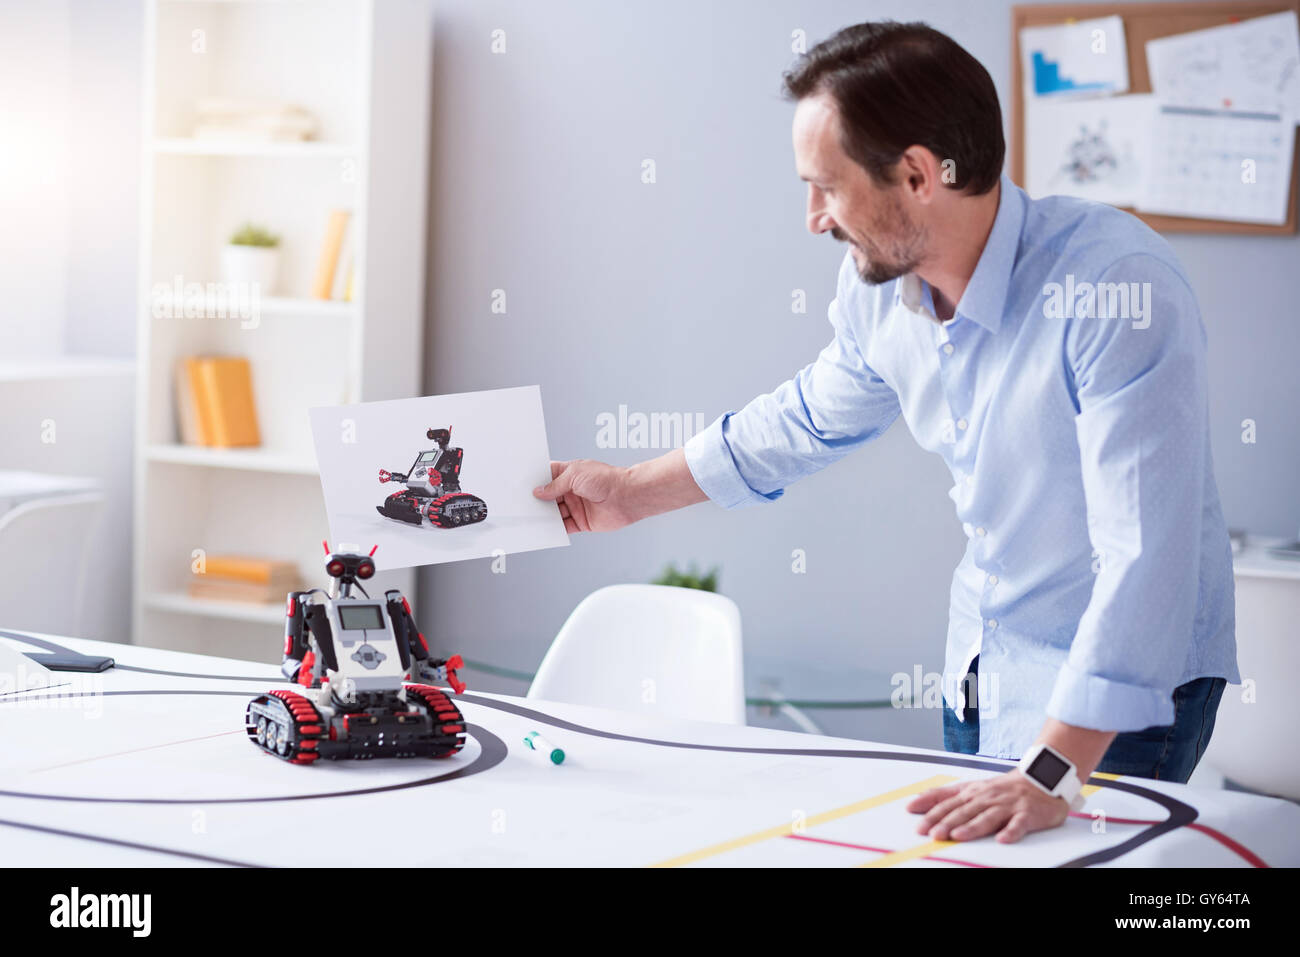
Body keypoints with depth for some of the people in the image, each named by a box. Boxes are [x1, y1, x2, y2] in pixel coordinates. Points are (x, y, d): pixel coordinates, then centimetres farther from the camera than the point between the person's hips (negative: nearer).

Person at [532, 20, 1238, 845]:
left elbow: (1144, 552, -34)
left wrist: (1052, 775, -40)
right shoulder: (879, 284, -7)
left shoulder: (1121, 289, -30)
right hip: (981, 656, 7)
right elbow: (813, 417, 16)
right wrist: (632, 492, 21)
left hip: (1120, 695, -7)